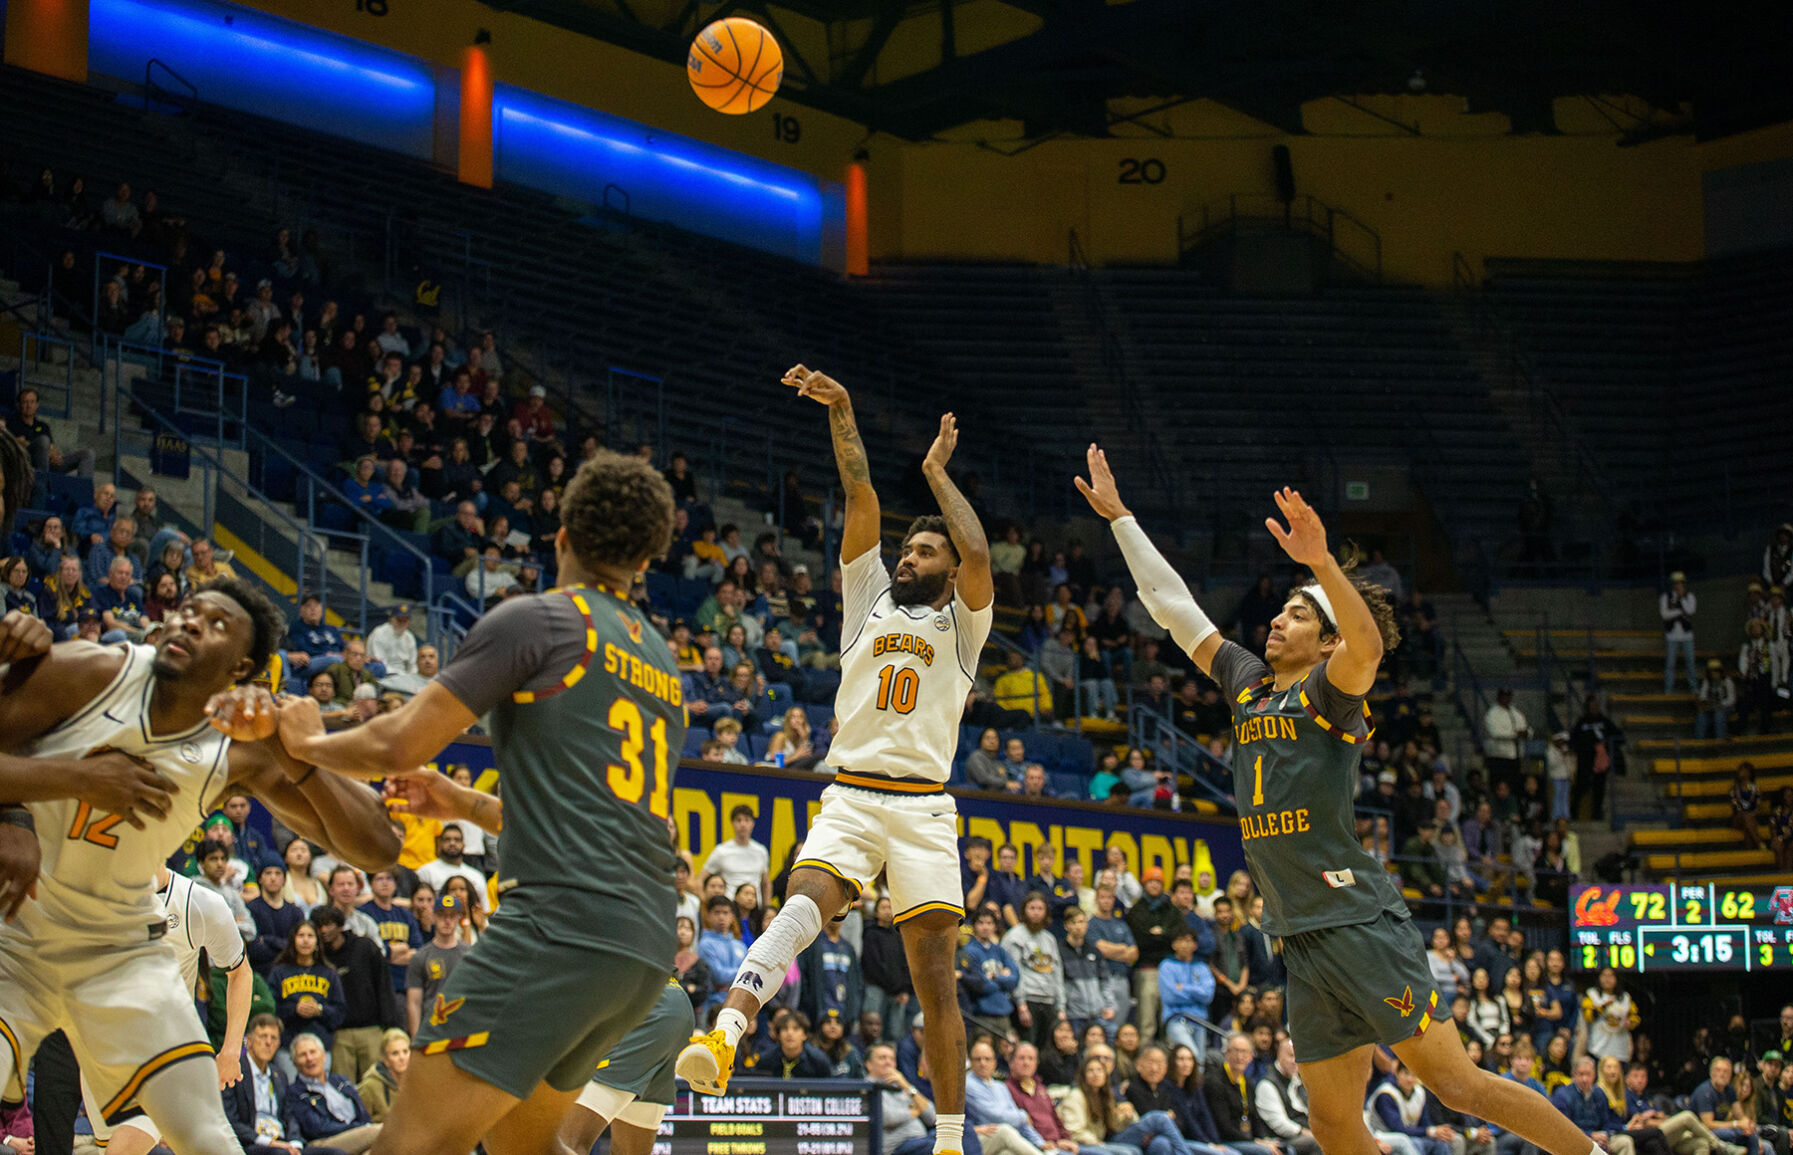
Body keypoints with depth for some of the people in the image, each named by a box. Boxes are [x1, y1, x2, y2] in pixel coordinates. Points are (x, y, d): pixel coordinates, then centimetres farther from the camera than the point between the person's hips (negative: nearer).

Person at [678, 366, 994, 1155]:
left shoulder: (961, 623, 13)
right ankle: (725, 1033, -51)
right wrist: (840, 412, 0)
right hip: (850, 795, 1)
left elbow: (979, 554, -7)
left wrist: (937, 473, 6)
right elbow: (861, 502, 10)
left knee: (934, 972, -4)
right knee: (805, 901, -28)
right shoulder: (870, 599, 21)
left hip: (923, 808, -1)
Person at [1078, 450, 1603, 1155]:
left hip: (1358, 922, -7)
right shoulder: (1249, 685, 17)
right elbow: (1176, 609, 22)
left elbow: (1367, 643, -26)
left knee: (1456, 1084, -11)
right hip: (1302, 938, 7)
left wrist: (1321, 561, -39)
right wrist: (1119, 518, 21)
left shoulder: (1331, 693, -3)